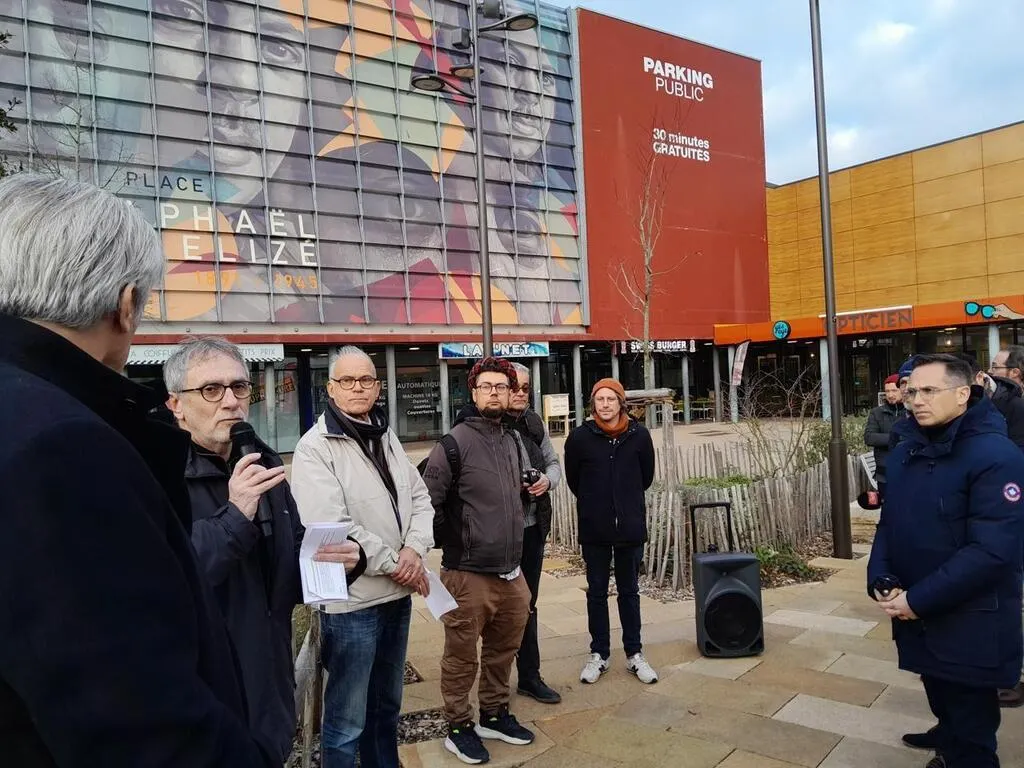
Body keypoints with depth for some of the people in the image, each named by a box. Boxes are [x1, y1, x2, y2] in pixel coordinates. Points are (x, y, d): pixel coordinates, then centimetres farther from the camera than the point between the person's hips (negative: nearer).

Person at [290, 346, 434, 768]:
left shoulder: (387, 438, 10)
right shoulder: (315, 448, -12)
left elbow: (419, 497, 8)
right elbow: (331, 529, -20)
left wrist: (415, 549, -11)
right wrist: (393, 563, -15)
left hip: (398, 594, 7)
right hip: (351, 600, -7)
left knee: (387, 704, 22)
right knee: (347, 721, 6)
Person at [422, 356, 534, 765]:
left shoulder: (514, 441, 9)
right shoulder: (455, 442, -14)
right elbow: (428, 503, -14)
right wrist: (453, 545, -5)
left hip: (511, 573, 7)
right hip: (468, 575, -7)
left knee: (503, 650, 20)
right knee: (462, 656, 8)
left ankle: (494, 714, 39)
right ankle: (459, 727, 27)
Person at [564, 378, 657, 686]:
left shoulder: (638, 435, -6)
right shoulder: (580, 436, -9)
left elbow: (647, 476, 9)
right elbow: (573, 478, 5)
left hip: (631, 526, 1)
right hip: (594, 528, -1)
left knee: (629, 591, 13)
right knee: (597, 592, 11)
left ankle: (634, 654, 26)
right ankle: (598, 654, 24)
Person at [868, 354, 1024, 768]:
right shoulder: (905, 451, 5)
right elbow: (889, 523, 11)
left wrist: (919, 599, -20)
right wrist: (881, 581, -5)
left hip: (970, 623, -6)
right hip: (916, 615, 6)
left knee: (971, 732, 8)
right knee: (943, 700, 24)